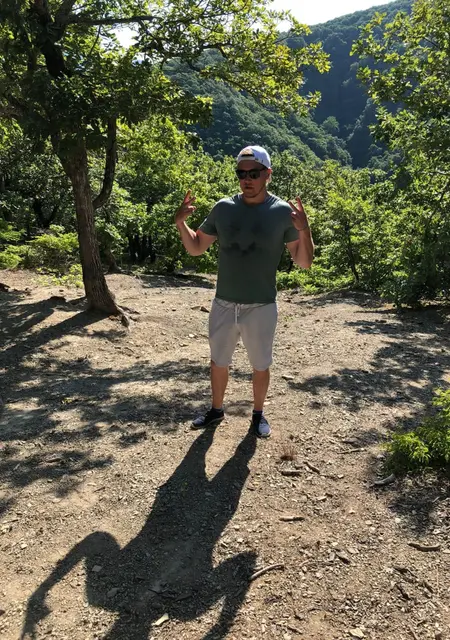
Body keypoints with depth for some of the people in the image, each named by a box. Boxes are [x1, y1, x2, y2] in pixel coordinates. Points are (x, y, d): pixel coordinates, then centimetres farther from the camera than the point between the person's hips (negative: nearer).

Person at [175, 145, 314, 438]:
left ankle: (258, 414, 37)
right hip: (223, 305, 3)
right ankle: (216, 410, 40)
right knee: (218, 362, 18)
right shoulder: (223, 208, -1)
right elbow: (196, 248, 7)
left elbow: (304, 262, -10)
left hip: (261, 307, -3)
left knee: (261, 367, 14)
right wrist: (181, 222, -10)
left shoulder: (283, 212, -10)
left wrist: (304, 230, -28)